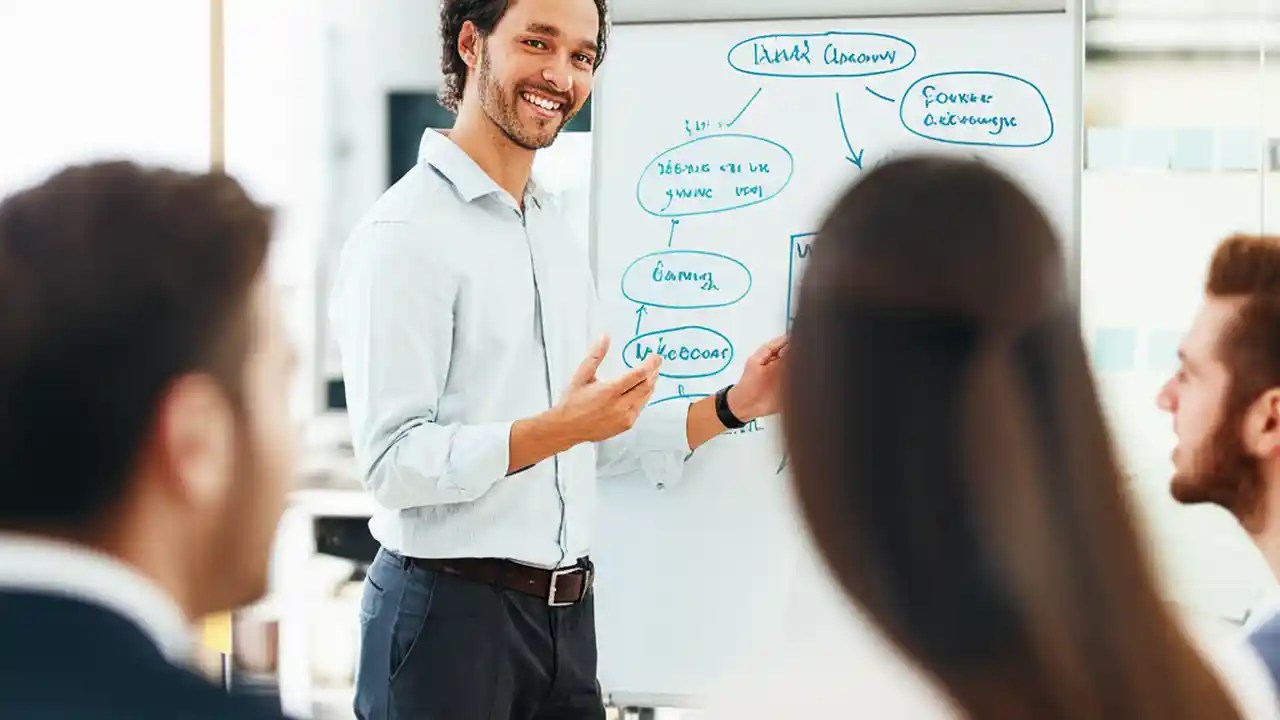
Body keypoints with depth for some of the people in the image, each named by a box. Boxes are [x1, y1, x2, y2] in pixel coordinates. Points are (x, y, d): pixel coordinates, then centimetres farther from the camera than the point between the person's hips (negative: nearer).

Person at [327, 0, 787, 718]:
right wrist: (554, 429, -29)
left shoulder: (557, 232, 15)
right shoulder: (405, 234, -13)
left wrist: (733, 406, 9)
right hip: (450, 608, -8)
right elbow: (394, 462, -19)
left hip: (567, 616, 8)